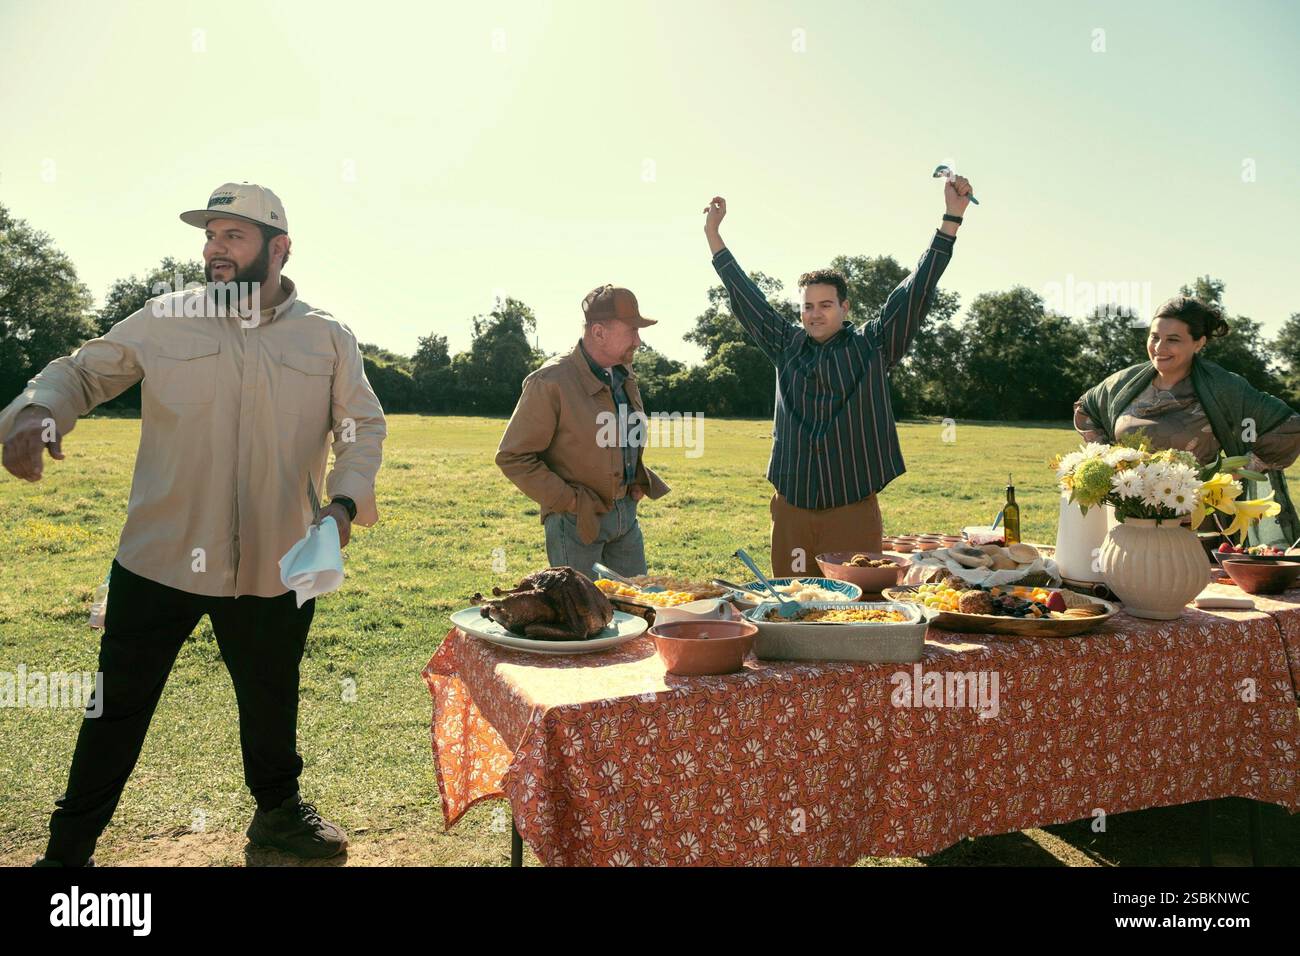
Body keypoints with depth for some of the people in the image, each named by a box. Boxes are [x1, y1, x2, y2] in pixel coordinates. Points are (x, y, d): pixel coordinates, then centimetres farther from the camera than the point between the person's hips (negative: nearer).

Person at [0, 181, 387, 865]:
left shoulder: (327, 338, 1)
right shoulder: (164, 320, 0)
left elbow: (363, 424, 4)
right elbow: (81, 372, 6)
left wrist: (345, 502, -11)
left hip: (273, 564, 1)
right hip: (160, 558, 0)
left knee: (271, 701, 18)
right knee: (119, 706, 10)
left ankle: (279, 809, 44)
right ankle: (69, 847, 31)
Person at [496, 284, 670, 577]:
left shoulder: (624, 375, 6)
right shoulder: (550, 383, -19)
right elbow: (511, 457, -17)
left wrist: (640, 481, 10)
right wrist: (569, 501, -18)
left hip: (626, 511, 7)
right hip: (577, 520, -7)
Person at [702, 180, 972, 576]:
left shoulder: (872, 346, 3)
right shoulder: (787, 346, 10)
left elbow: (916, 291, -1)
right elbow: (744, 296, 16)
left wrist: (951, 217, -5)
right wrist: (713, 232, 20)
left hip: (853, 509, -2)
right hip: (791, 508, 3)